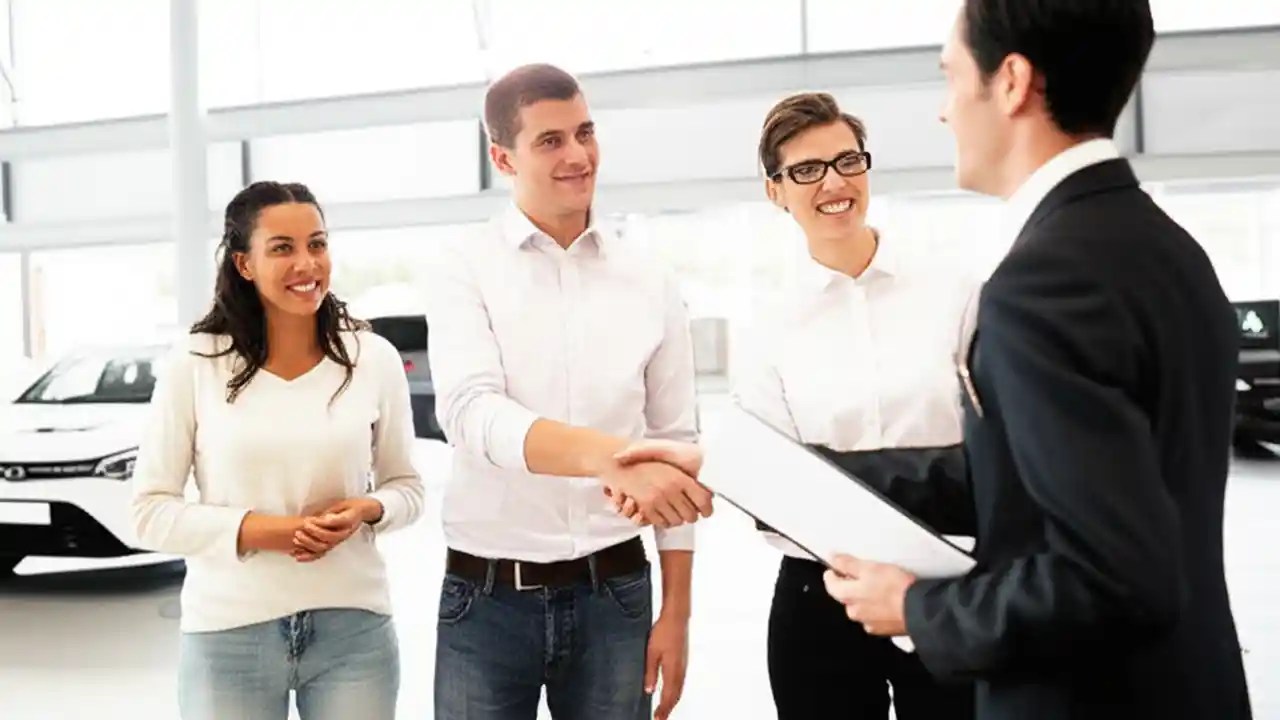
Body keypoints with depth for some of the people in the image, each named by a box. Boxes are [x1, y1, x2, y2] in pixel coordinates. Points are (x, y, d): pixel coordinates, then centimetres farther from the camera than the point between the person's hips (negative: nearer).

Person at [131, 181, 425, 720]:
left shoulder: (373, 358, -1)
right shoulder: (195, 362, -6)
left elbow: (407, 488, 8)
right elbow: (150, 511, -5)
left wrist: (367, 510, -13)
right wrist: (259, 530, -17)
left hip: (354, 626, 2)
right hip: (229, 634, -1)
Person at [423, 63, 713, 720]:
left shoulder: (649, 283, 3)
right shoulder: (466, 268, -4)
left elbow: (676, 444, 6)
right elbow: (471, 412, -20)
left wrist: (676, 612, 4)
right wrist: (607, 456, -38)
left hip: (614, 594, 2)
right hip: (486, 598, -2)